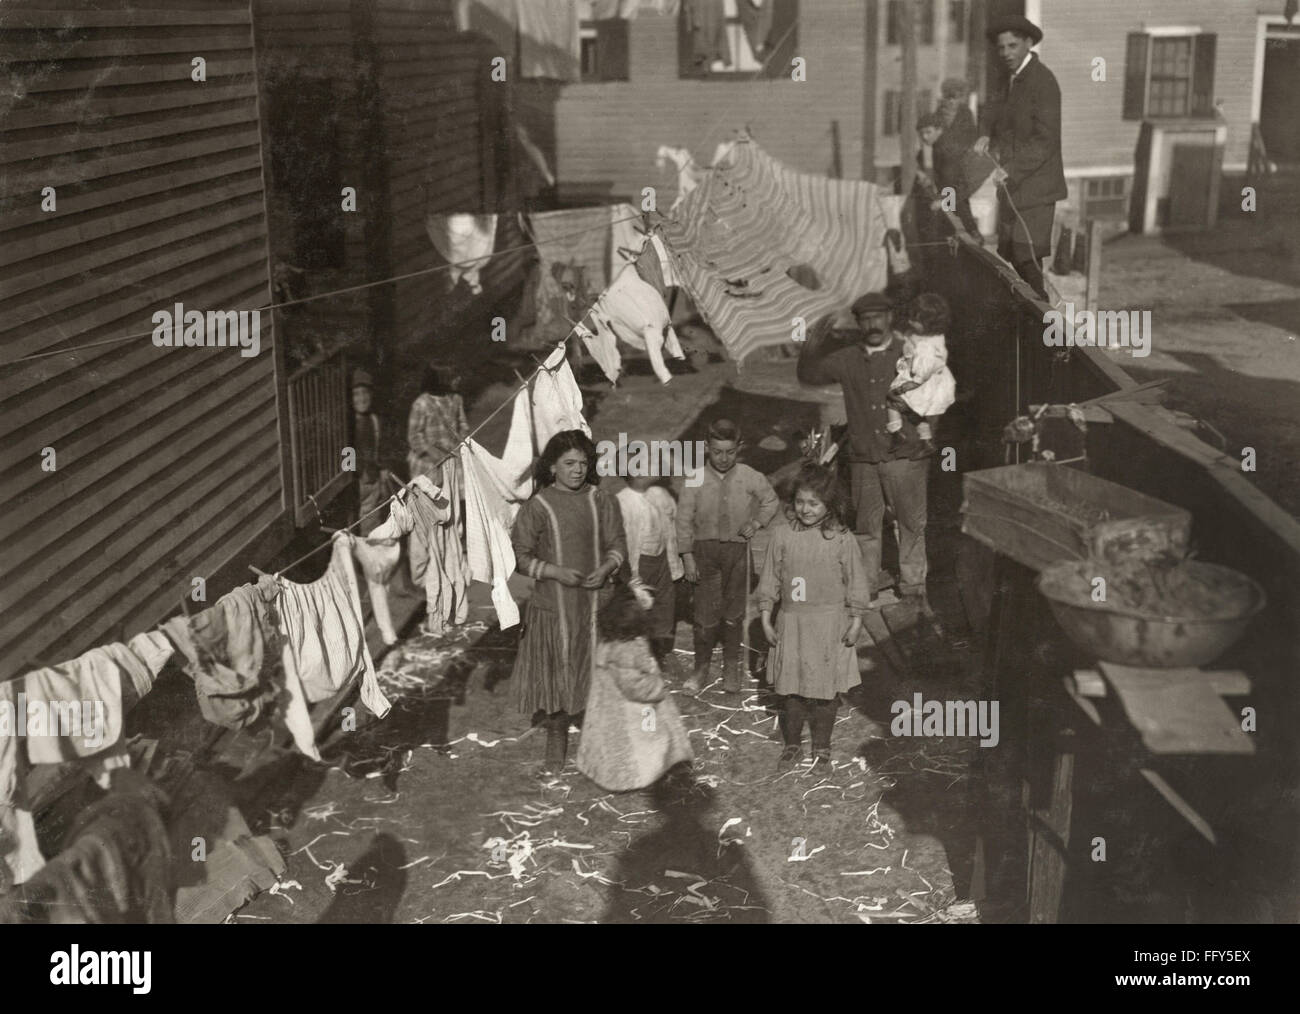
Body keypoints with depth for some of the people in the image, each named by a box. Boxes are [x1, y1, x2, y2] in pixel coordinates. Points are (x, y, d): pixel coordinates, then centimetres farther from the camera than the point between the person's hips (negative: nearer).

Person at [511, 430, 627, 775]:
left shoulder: (600, 500, 1)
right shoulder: (537, 506, -6)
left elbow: (617, 544, 8)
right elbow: (519, 555, -4)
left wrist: (606, 569, -12)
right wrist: (554, 571, -16)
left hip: (596, 603, 2)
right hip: (553, 605, -2)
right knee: (555, 674, 7)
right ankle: (556, 741, 23)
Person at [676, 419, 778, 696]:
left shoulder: (750, 478, -6)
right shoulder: (696, 480, -8)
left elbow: (770, 500, 13)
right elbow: (684, 519, -3)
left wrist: (757, 522, -2)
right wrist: (687, 555, -4)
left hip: (738, 549, 1)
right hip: (705, 548, -1)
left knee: (734, 611, 11)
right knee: (706, 612, 0)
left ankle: (732, 666, 29)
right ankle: (701, 668, 17)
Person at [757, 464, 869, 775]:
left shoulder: (841, 539, -7)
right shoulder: (783, 537, -2)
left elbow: (856, 582, 0)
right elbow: (770, 578, 5)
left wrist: (855, 622, 0)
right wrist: (766, 618, 4)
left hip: (830, 624, -1)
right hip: (791, 623, 1)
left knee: (826, 690, 6)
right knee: (791, 689, 8)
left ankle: (821, 749, 23)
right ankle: (792, 745, 25)